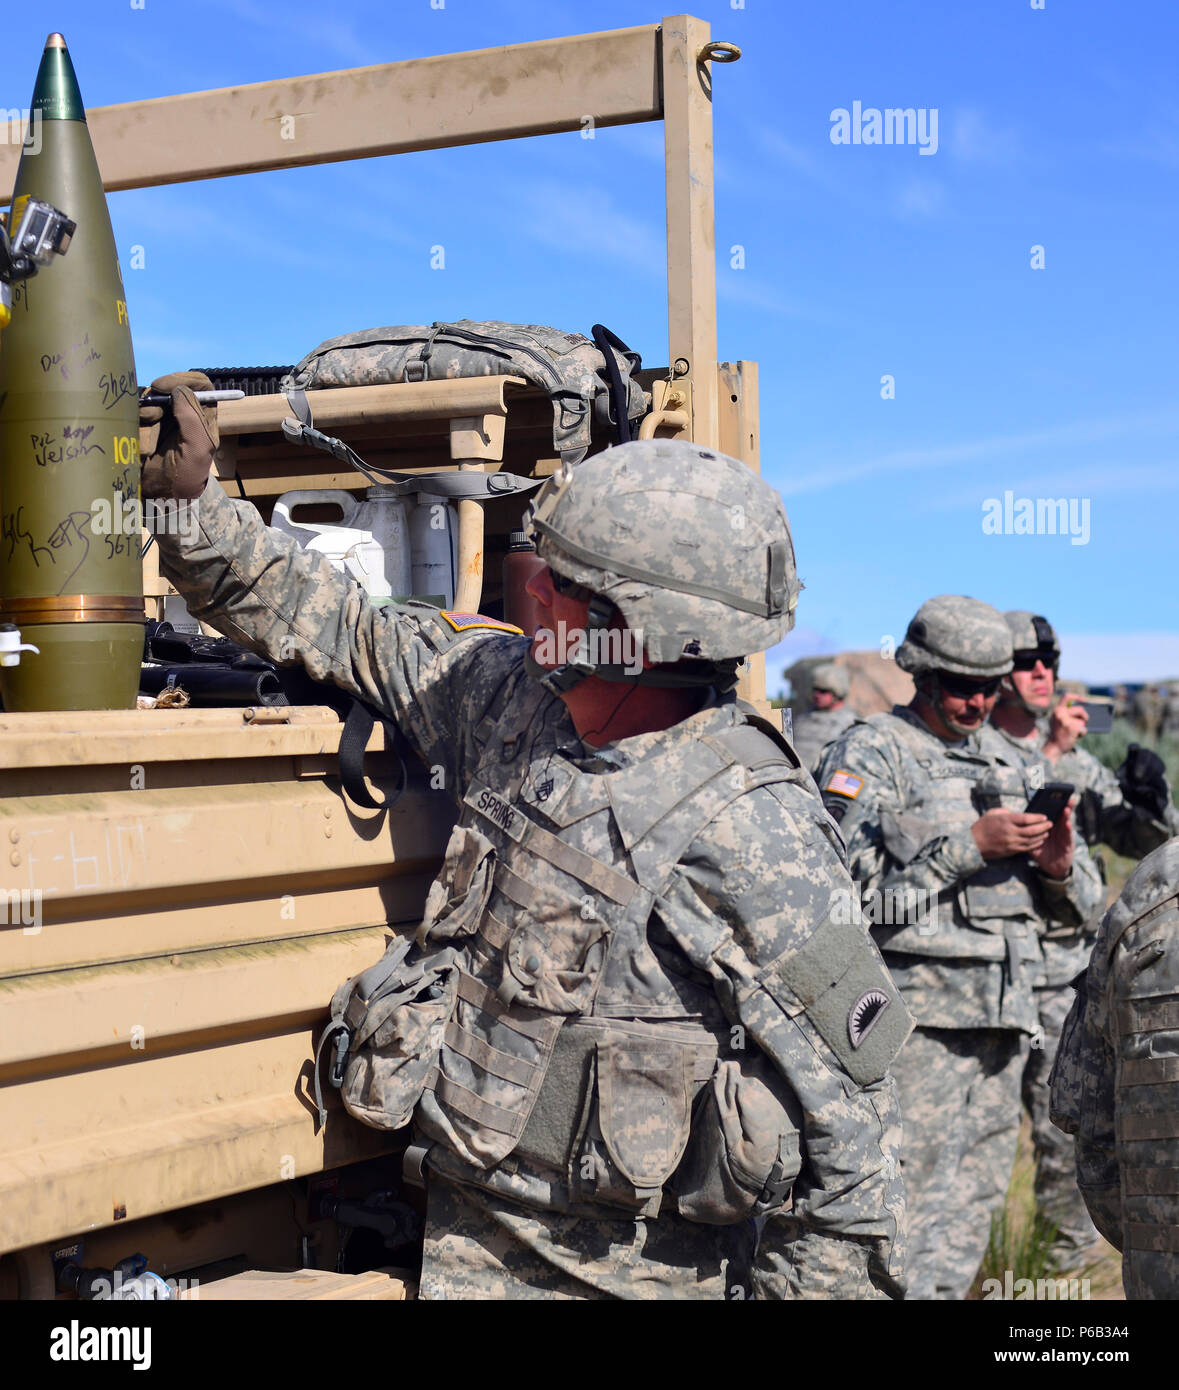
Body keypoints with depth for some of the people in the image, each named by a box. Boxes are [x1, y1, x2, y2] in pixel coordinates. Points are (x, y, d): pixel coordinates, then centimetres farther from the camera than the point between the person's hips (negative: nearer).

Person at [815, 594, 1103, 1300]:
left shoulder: (1007, 770, 19)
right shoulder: (868, 754, -1)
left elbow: (1078, 908, 19)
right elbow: (848, 880, -16)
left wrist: (1059, 864, -4)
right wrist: (969, 845, -17)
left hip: (1004, 1020, 7)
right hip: (918, 1016, -7)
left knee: (972, 1211, 11)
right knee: (913, 1216, -8)